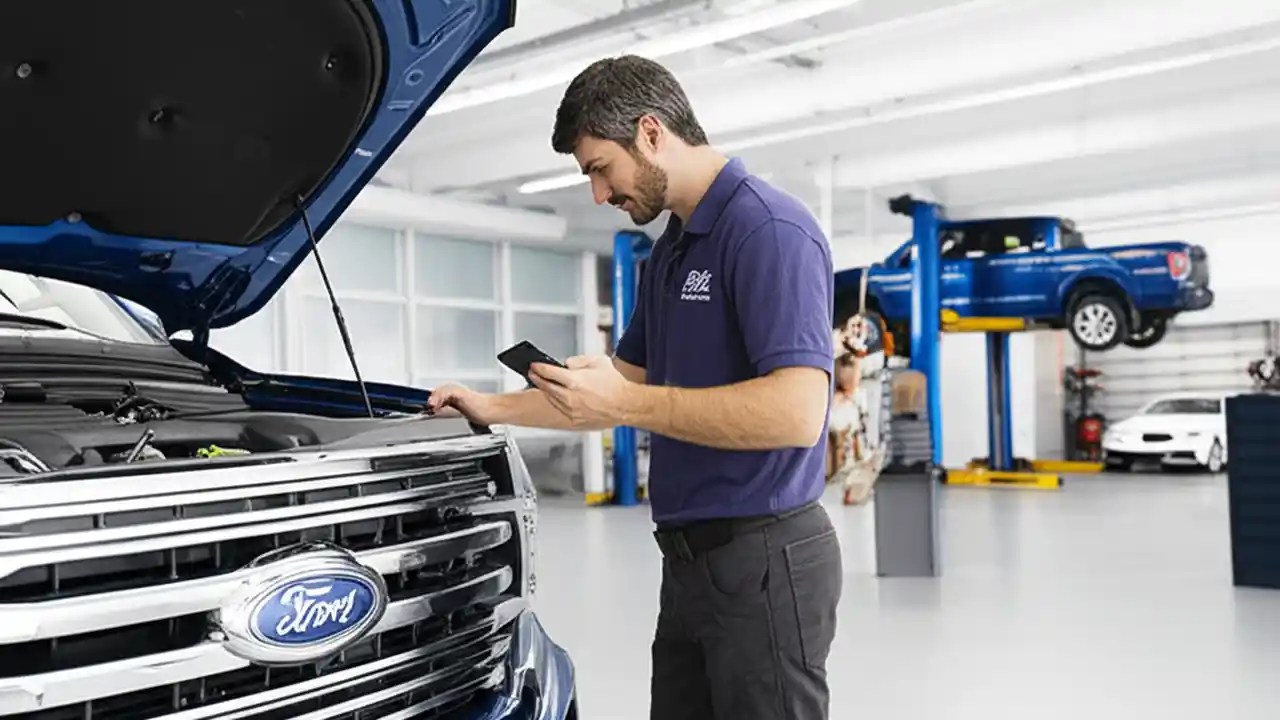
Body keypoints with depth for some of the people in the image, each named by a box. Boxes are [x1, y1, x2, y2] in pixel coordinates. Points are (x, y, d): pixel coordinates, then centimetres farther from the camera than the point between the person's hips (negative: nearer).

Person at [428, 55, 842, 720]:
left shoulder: (769, 230, -16)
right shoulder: (671, 251, 15)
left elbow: (798, 411, -26)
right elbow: (630, 384, 24)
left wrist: (625, 404, -23)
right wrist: (494, 409, 20)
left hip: (763, 562, -9)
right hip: (690, 556, 9)